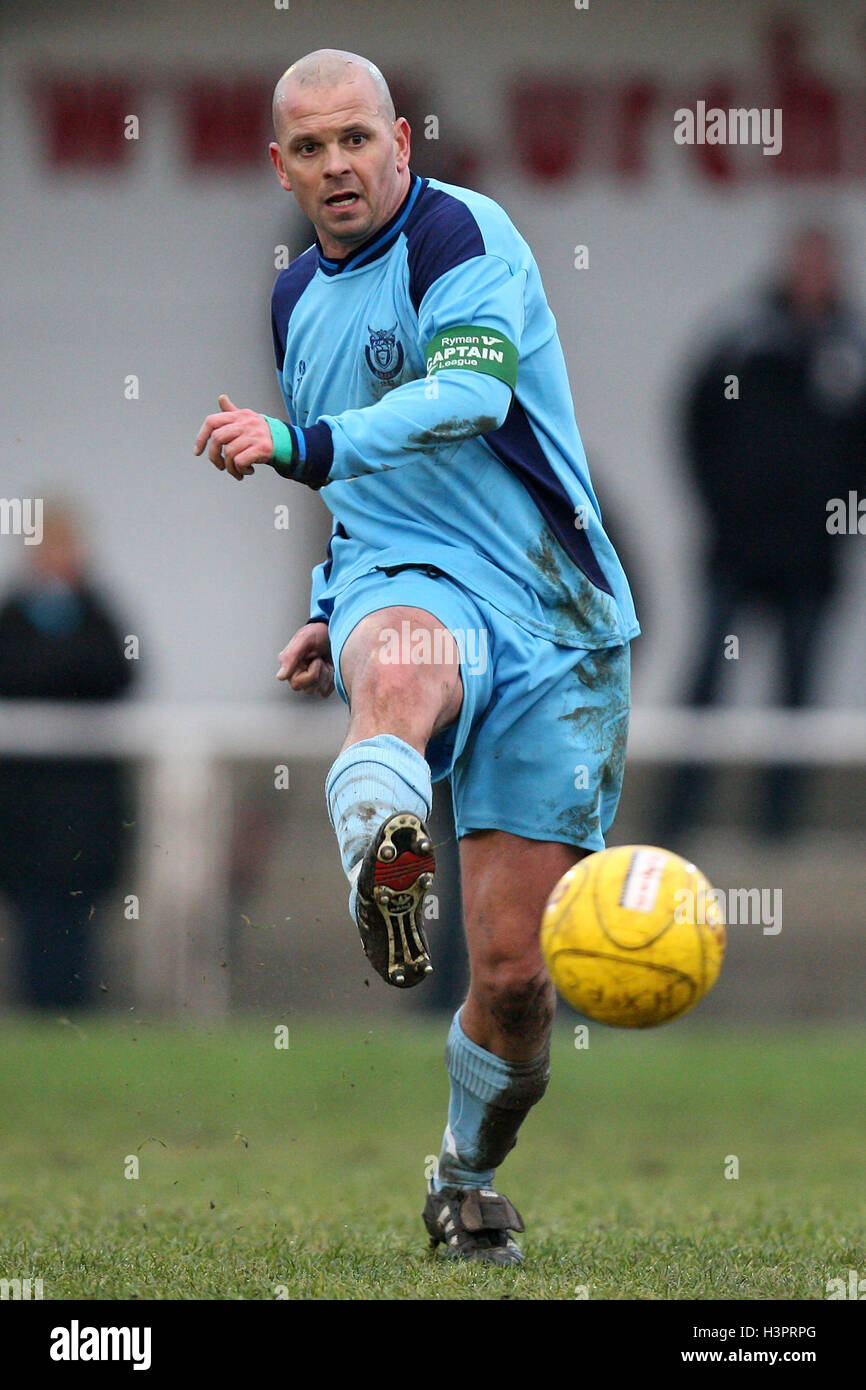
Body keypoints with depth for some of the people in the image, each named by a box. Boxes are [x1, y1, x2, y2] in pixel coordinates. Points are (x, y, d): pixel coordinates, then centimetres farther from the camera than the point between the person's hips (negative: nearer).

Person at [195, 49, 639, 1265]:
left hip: (557, 626, -3)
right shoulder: (298, 299, 17)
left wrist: (298, 446, -39)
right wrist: (338, 616, 24)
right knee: (400, 671, -40)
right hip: (405, 583, 3)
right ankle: (381, 869, -75)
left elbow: (470, 395, -27)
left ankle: (468, 1176, 26)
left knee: (514, 968, -4)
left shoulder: (462, 236, -7)